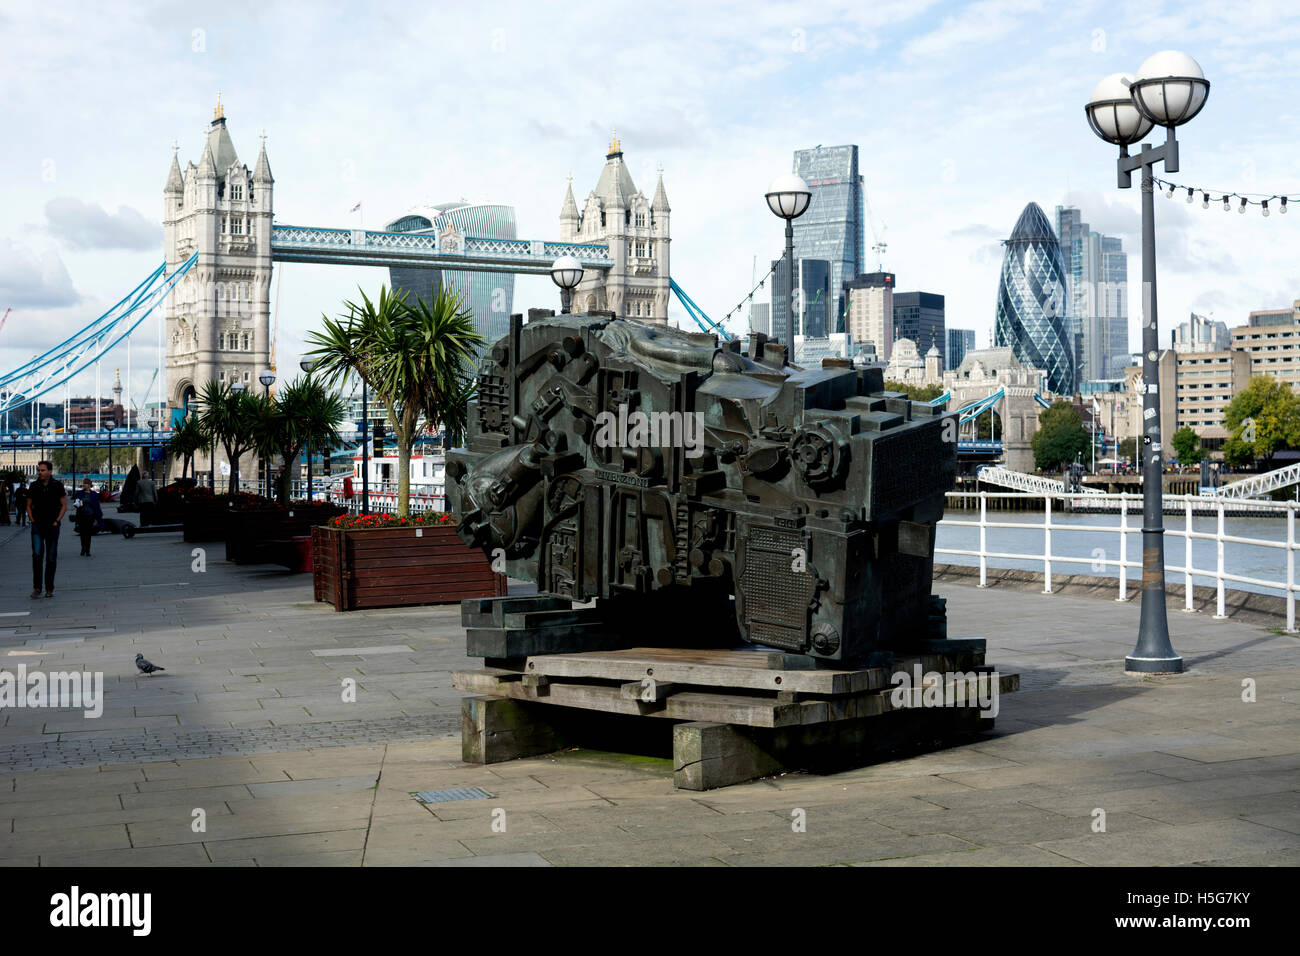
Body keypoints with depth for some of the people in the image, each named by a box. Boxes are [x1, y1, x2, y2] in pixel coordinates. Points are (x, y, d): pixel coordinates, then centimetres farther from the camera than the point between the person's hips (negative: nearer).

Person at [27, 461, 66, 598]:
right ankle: (36, 588, -7)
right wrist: (32, 520, 0)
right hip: (37, 526, 1)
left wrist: (57, 521, -6)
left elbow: (64, 506, 4)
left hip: (52, 526, -1)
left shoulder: (57, 485, 0)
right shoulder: (34, 486, 5)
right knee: (37, 556, -12)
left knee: (51, 559, 3)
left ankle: (49, 589, 10)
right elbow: (29, 506, 13)